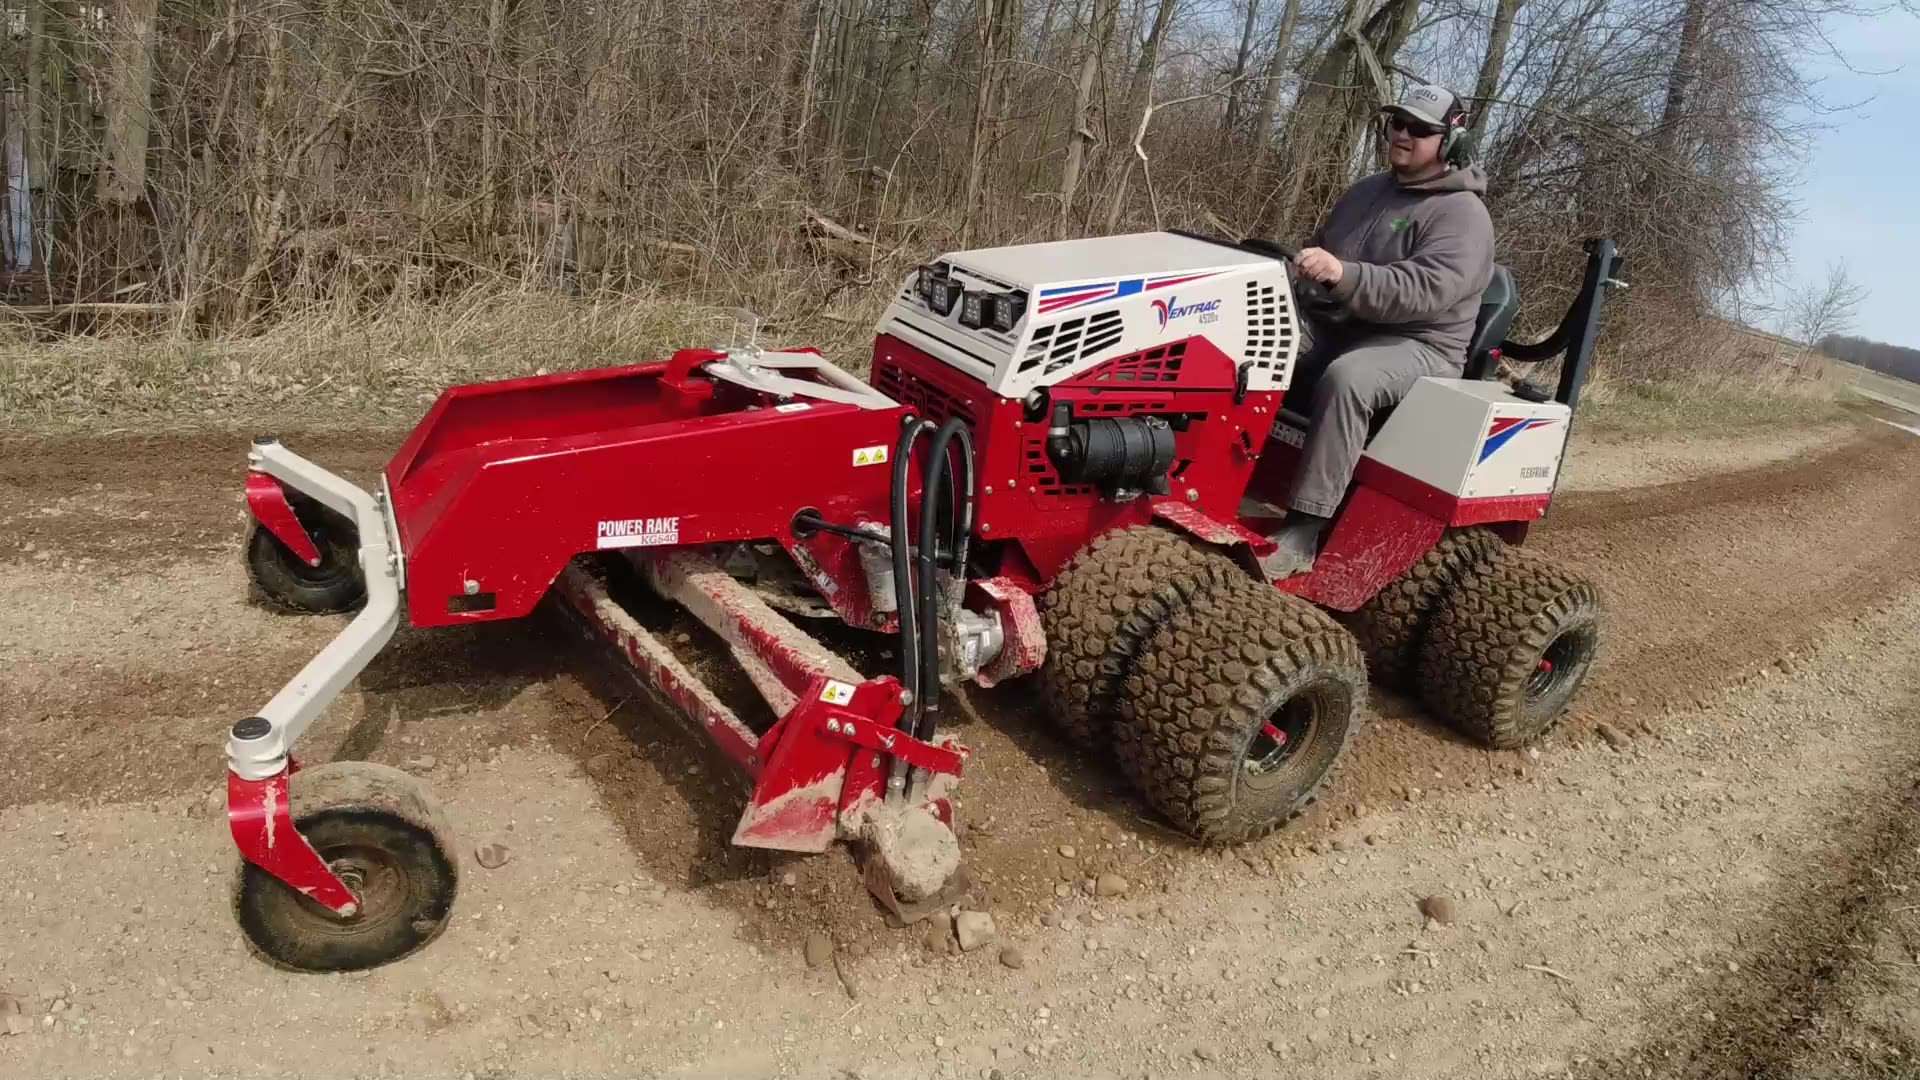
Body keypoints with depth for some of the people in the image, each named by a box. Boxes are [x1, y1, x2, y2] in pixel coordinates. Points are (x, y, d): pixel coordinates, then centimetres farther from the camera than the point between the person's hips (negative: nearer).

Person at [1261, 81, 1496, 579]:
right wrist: (1301, 272, 1)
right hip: (1339, 325, 7)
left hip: (1417, 344, -7)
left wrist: (1342, 275, -39)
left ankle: (1304, 530, -40)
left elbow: (1420, 291, -25)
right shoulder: (1368, 191, 15)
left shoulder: (1461, 215, -10)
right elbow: (1321, 249, 26)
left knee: (1344, 379, -40)